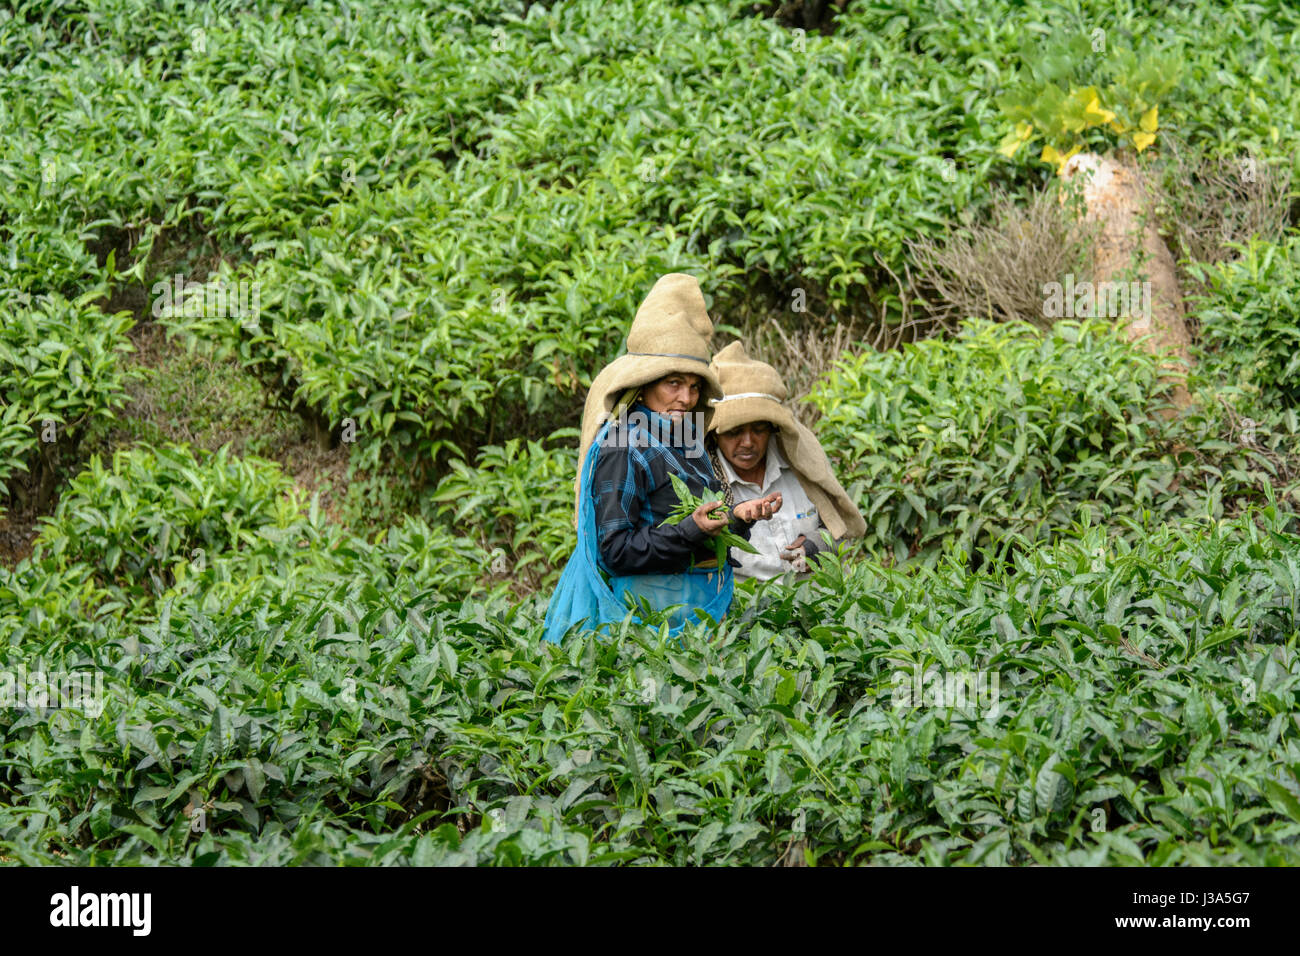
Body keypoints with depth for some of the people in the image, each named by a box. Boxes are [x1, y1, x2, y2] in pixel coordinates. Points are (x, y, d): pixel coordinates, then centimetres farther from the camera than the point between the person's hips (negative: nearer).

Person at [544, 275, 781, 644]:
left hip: (700, 608, 7)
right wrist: (691, 531, -22)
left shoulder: (686, 446, 16)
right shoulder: (621, 450, -9)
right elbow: (614, 550, -16)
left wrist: (739, 516, 3)